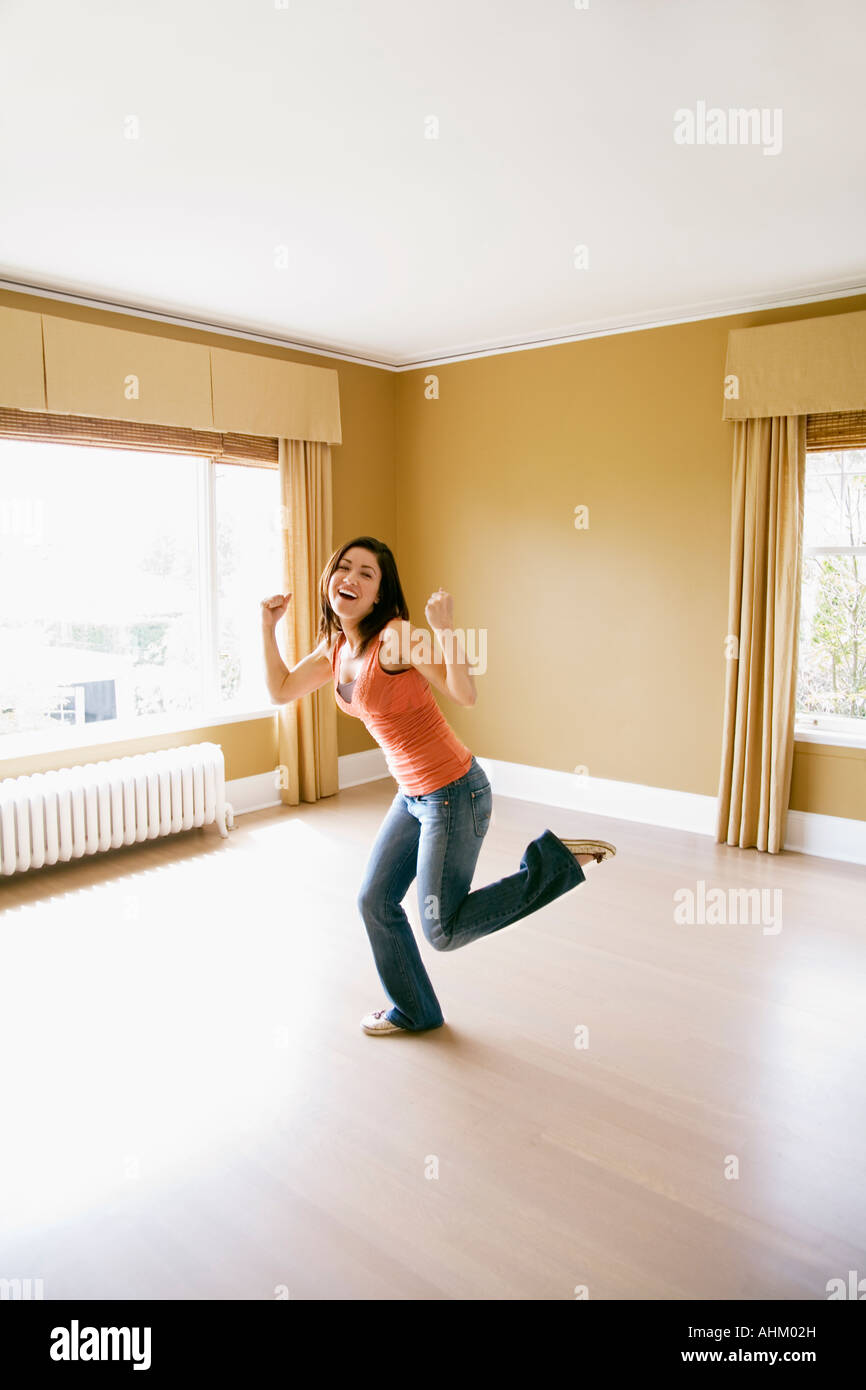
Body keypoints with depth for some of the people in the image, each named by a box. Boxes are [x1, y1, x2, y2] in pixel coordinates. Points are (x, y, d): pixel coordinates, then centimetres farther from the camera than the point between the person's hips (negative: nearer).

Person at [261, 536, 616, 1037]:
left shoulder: (396, 636, -20)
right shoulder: (336, 647, 5)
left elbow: (466, 693, -29)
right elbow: (281, 691, 15)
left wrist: (446, 628, -42)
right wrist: (269, 627, 10)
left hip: (454, 794, -8)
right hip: (413, 796, 8)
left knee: (443, 930, 1)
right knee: (375, 902, 15)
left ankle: (555, 861, 9)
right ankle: (415, 1012, 37)